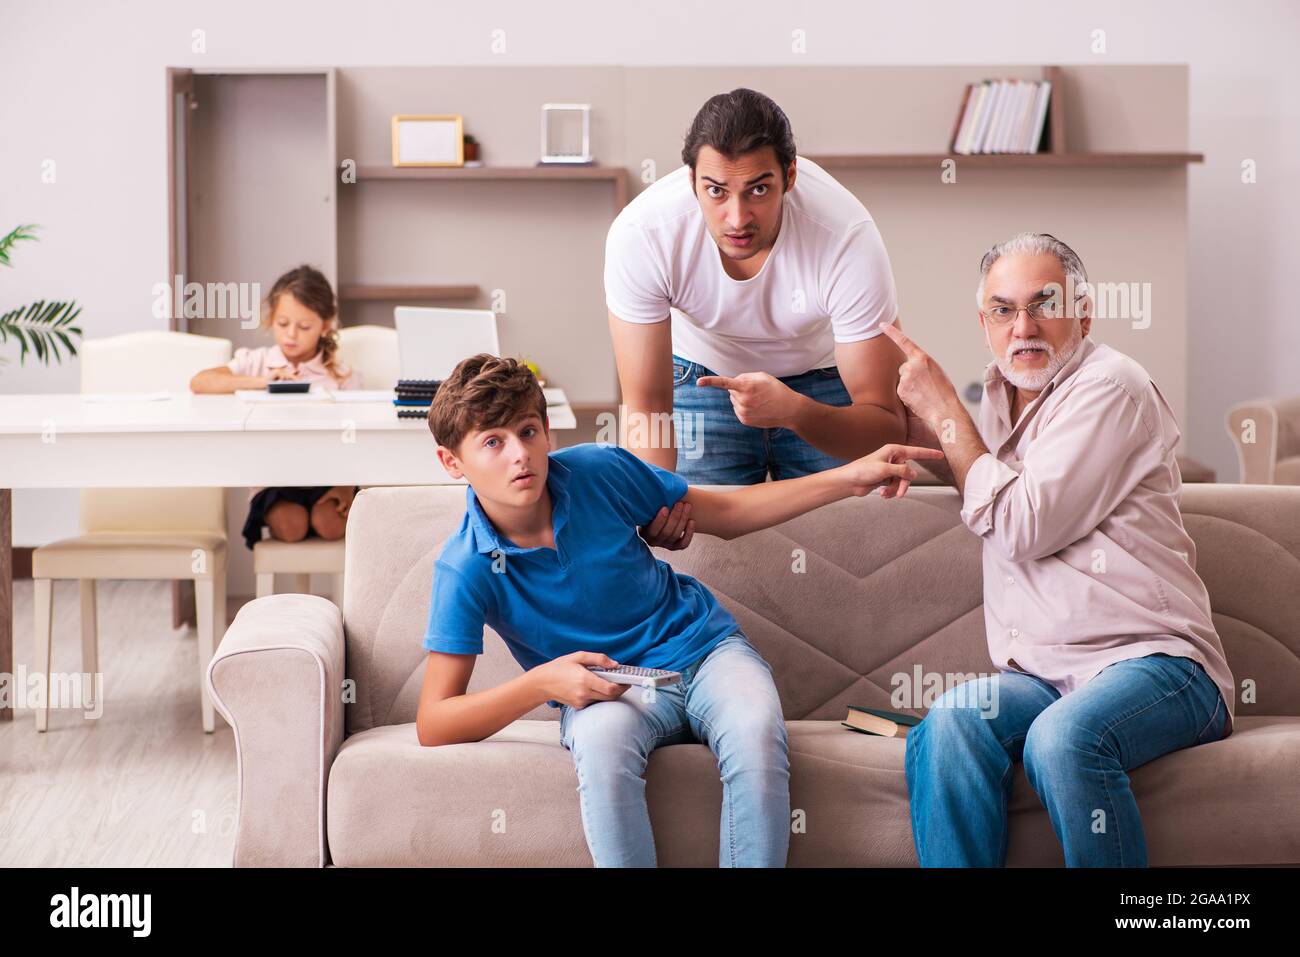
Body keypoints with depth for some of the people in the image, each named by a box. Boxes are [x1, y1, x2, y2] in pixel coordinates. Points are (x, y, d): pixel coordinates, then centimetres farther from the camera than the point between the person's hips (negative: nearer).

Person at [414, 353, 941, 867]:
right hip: (600, 686, -2)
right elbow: (433, 724, -14)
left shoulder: (599, 470, -8)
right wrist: (541, 683, -28)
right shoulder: (467, 568, -14)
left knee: (756, 733, -33)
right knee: (601, 738, -39)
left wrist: (849, 478, 0)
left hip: (701, 646, 2)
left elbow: (726, 515, 8)